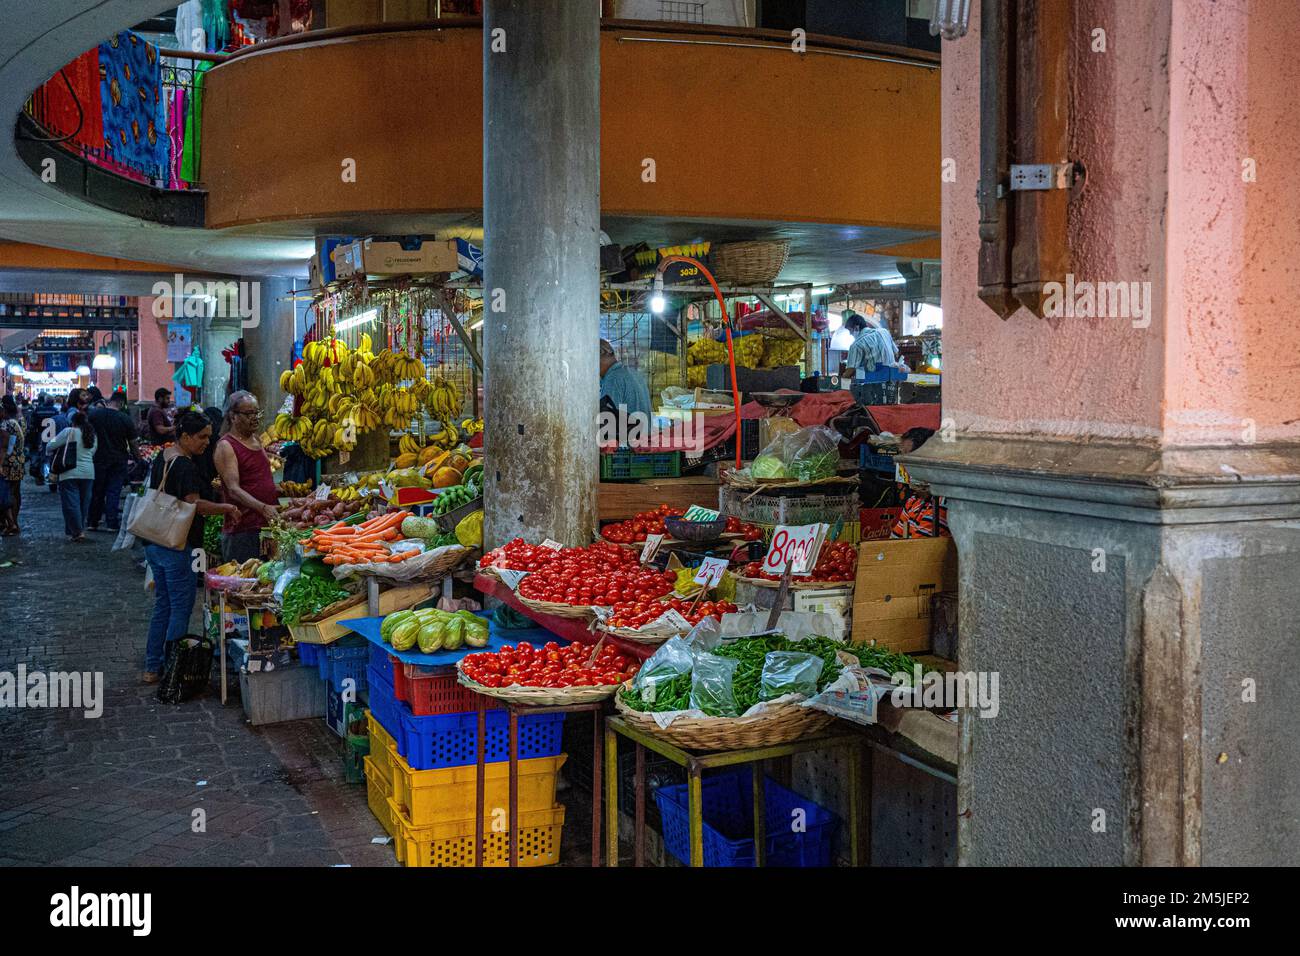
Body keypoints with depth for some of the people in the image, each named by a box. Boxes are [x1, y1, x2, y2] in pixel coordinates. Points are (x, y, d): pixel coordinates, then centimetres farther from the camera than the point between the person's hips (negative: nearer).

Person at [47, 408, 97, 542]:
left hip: (71, 473, -5)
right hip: (88, 473, 5)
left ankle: (77, 532, -7)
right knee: (84, 503, 12)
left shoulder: (69, 432, -7)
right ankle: (81, 529, 19)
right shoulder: (92, 434, 10)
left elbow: (51, 446, -6)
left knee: (71, 503, -1)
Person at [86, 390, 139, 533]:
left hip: (99, 458, 1)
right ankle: (111, 523, 2)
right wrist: (136, 457, 10)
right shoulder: (125, 419, -9)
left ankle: (92, 522, 19)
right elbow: (132, 442, -3)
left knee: (96, 490, 12)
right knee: (114, 492, 4)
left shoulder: (94, 413, -6)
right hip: (119, 460, -1)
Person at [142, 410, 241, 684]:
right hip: (178, 546, -10)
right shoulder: (185, 466, -17)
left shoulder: (162, 456, 12)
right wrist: (226, 508, -18)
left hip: (155, 544, 10)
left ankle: (152, 667, 22)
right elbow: (195, 504, -26)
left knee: (162, 605, 17)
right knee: (181, 609, -1)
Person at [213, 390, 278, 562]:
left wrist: (281, 489, 16)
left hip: (267, 524, 8)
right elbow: (234, 490, -20)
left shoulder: (257, 440, 17)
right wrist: (263, 508, -32)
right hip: (242, 530, -7)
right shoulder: (226, 446, -9)